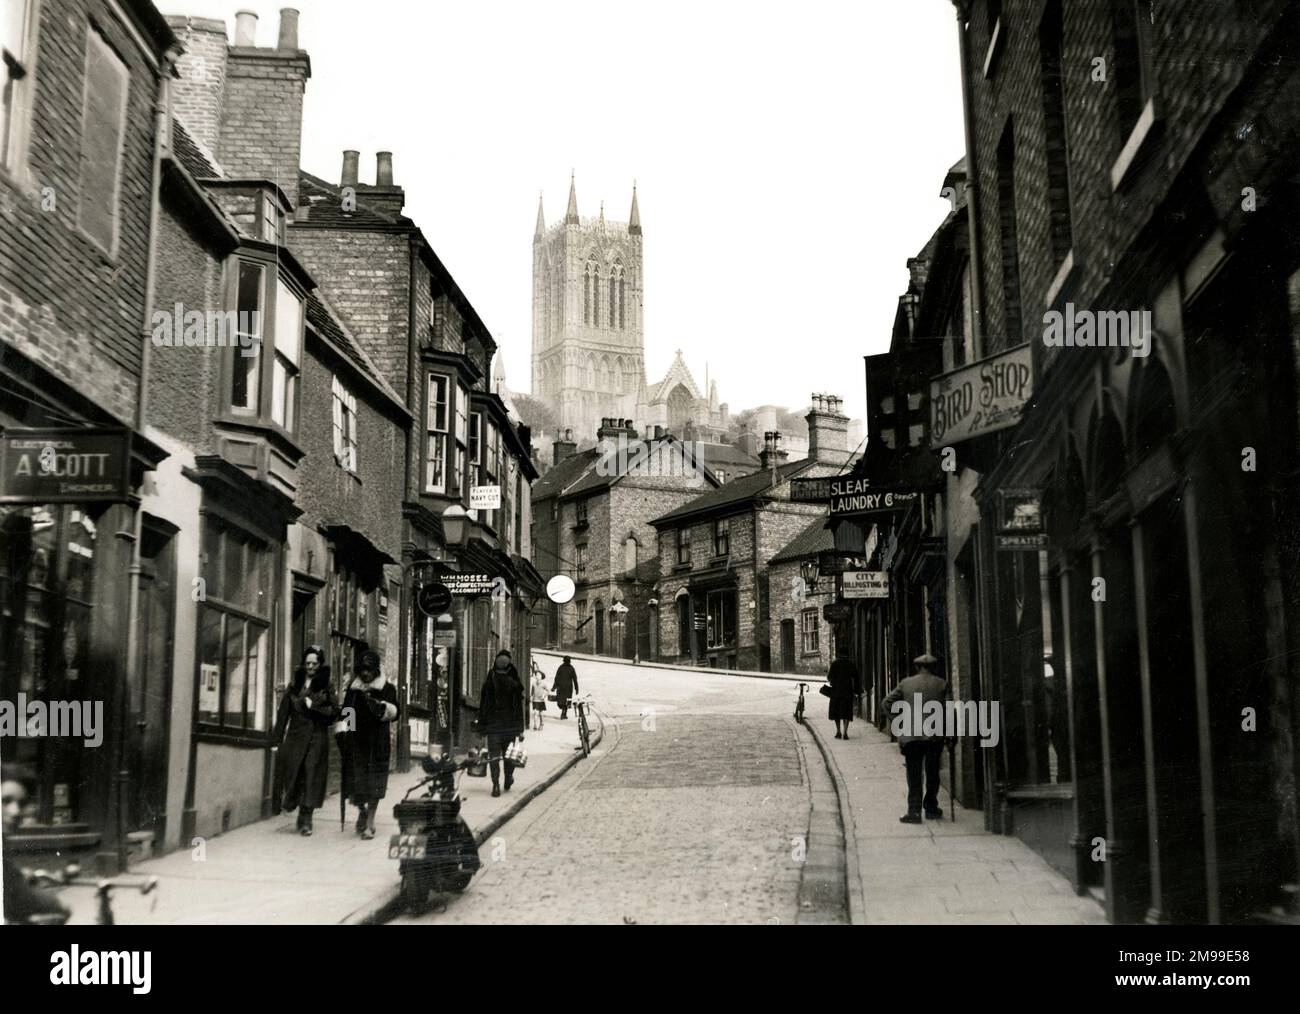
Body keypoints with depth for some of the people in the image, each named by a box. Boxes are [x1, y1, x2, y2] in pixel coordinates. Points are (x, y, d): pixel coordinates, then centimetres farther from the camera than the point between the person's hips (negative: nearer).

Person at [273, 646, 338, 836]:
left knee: (311, 777, -4)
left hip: (317, 739, -1)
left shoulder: (325, 687, 6)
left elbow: (335, 711, -1)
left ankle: (305, 820, 0)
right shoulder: (294, 685, 9)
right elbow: (283, 712, 6)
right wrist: (278, 739, 1)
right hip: (295, 737, 1)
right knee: (292, 774, -3)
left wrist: (312, 705, -11)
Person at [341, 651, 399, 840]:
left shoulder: (387, 688, 2)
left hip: (377, 741, -3)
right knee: (355, 779, 1)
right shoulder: (352, 687, 13)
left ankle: (369, 823, 7)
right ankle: (362, 809, 29)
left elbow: (394, 712, -8)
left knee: (374, 783, -2)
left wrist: (377, 704, -24)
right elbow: (345, 711, 19)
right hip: (355, 739, 3)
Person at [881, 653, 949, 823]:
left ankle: (914, 811, -4)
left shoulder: (906, 683, 8)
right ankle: (931, 808, 22)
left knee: (914, 777, 3)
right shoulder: (941, 684, 6)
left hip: (910, 736, 0)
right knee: (932, 774, 14)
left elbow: (886, 702, 5)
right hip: (934, 736, 0)